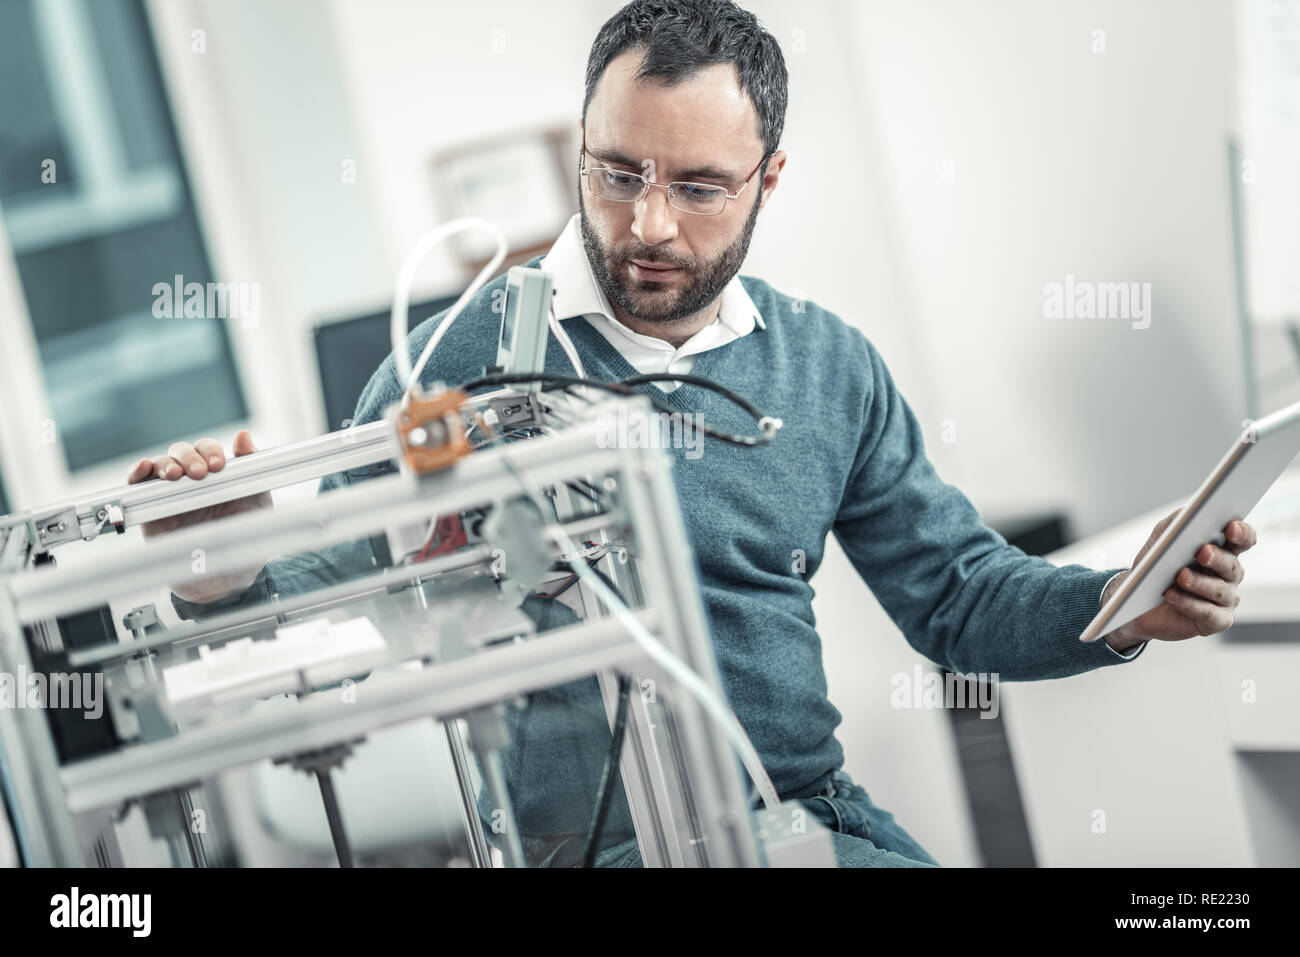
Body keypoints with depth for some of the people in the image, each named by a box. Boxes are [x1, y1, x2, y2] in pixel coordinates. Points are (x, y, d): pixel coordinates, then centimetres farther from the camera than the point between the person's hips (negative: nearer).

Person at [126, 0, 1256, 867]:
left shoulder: (834, 367, 9)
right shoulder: (464, 356, -3)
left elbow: (957, 594, 15)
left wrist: (1118, 608, -4)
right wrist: (229, 575, -23)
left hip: (814, 819, 3)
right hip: (582, 842, -3)